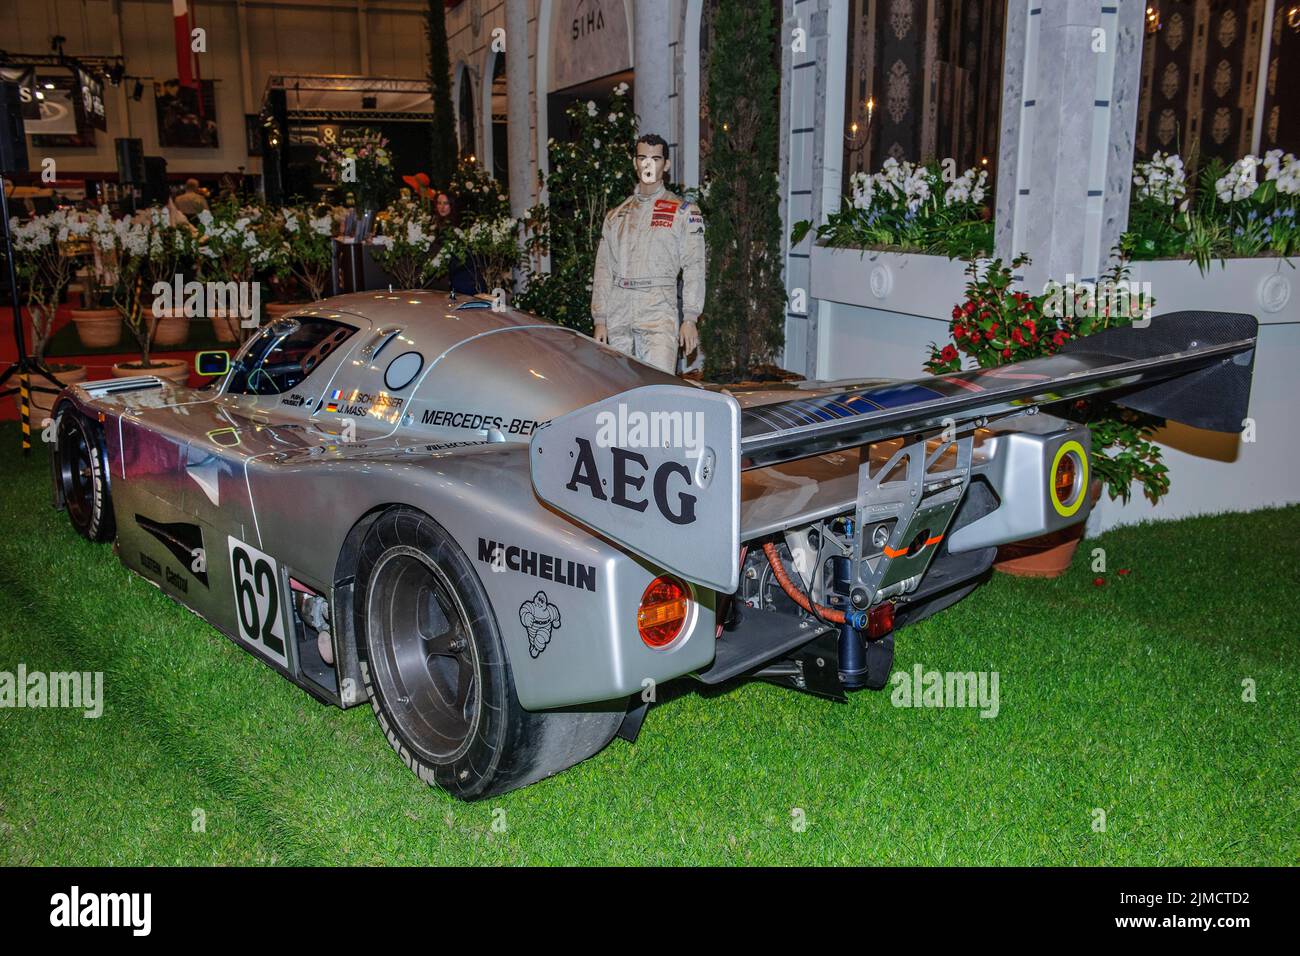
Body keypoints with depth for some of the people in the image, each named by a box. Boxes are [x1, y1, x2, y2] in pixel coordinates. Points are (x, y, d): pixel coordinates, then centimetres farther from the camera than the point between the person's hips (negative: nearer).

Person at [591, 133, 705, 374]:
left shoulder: (683, 212, 6)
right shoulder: (616, 215, 18)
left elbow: (694, 268, 0)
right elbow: (603, 270, 16)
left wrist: (690, 318, -9)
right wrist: (600, 320, 8)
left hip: (659, 316, -4)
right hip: (618, 318, 4)